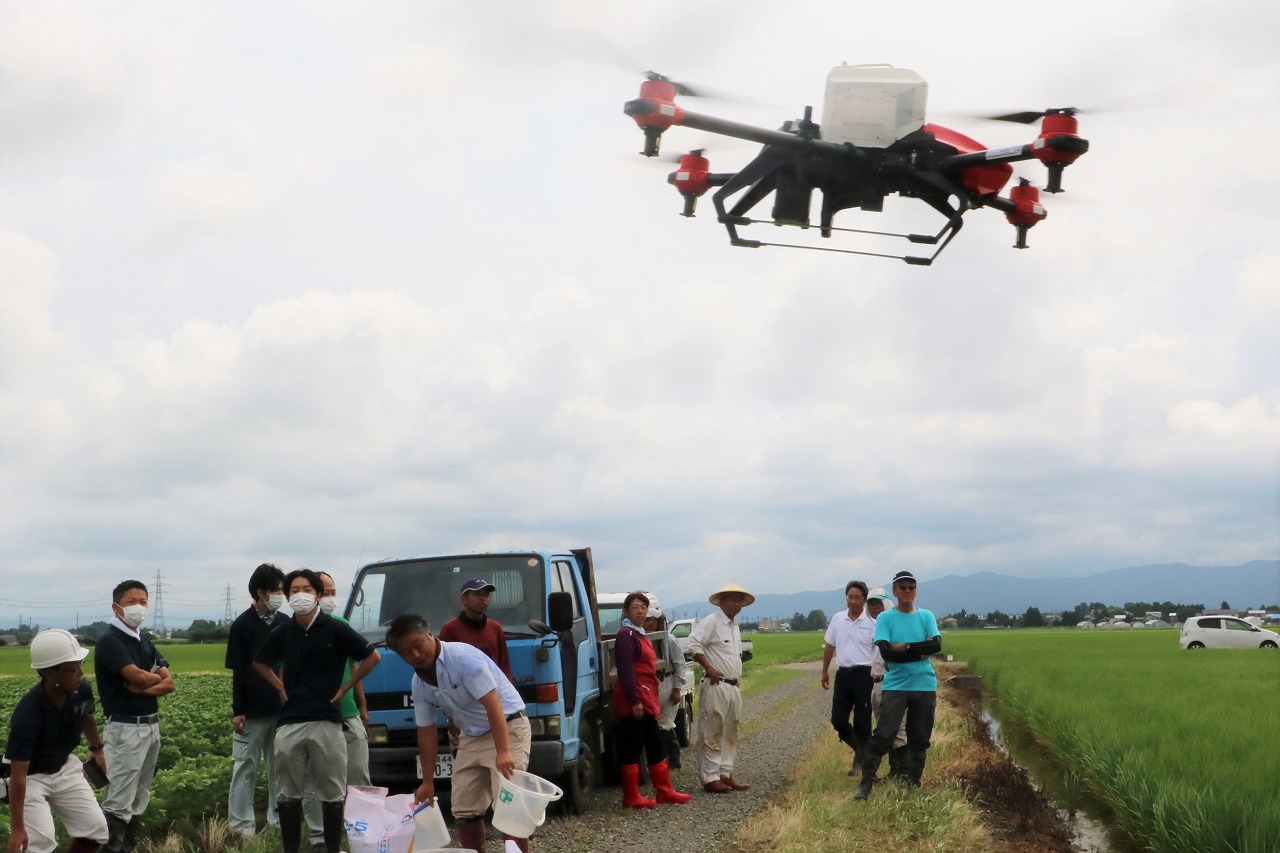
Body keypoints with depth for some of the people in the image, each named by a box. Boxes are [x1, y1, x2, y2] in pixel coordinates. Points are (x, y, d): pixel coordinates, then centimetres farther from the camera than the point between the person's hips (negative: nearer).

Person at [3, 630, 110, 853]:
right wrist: (17, 827, -29)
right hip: (31, 776, -6)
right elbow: (17, 774, -32)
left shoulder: (82, 690, -19)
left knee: (97, 830, 3)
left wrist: (97, 749, 25)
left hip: (65, 768, 6)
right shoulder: (27, 715, -36)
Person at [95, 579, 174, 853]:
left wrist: (143, 689, -13)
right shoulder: (110, 641, -10)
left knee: (138, 801, 12)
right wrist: (156, 676, 1)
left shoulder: (145, 643, 14)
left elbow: (168, 684, 6)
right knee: (119, 803, -10)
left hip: (152, 726, 8)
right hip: (125, 729, -8)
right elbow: (139, 677, -21)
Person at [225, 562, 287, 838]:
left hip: (283, 709, 4)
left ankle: (279, 819, 16)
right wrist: (237, 711, -8)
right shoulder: (242, 626, -4)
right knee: (245, 767, 2)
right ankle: (242, 824, 6)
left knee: (280, 766, 9)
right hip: (253, 711, -4)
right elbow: (238, 673, -5)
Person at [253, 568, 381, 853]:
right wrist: (279, 687, 12)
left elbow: (373, 657, 1)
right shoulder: (283, 632, 7)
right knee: (289, 794, 7)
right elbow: (259, 662, 25)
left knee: (331, 793, 4)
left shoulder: (335, 629, -4)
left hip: (327, 721, -3)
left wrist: (344, 688, 0)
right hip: (289, 723, 3)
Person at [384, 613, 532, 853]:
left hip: (508, 727, -8)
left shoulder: (463, 657, -24)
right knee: (464, 810, 6)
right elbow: (426, 732, 8)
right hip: (471, 737, 8)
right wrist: (427, 781, 8)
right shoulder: (418, 684, 0)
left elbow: (493, 705, -29)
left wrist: (503, 752, -37)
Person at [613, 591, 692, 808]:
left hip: (646, 699, 10)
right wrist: (635, 700, -24)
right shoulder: (626, 635, -12)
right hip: (634, 699, -10)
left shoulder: (641, 634, 18)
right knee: (632, 748, -4)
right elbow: (626, 670, -19)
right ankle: (631, 797, 0)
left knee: (656, 747, 14)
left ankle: (664, 791, 20)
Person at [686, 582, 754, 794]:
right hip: (716, 687, -9)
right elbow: (693, 645, -20)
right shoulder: (711, 622, -10)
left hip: (733, 687, 9)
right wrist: (709, 668, -19)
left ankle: (725, 773, 19)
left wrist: (736, 677, 16)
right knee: (711, 734, -5)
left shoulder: (735, 626, 18)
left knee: (729, 733, 12)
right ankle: (710, 779, -4)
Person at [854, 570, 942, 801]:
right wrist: (920, 650, -11)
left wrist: (905, 647, -13)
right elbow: (886, 652, -13)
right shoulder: (885, 618, 0)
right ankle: (866, 782, -5)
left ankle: (912, 783, 20)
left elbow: (936, 645, -8)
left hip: (925, 686, 3)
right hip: (895, 686, -3)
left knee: (920, 739, 8)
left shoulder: (926, 616, 6)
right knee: (883, 736, -9)